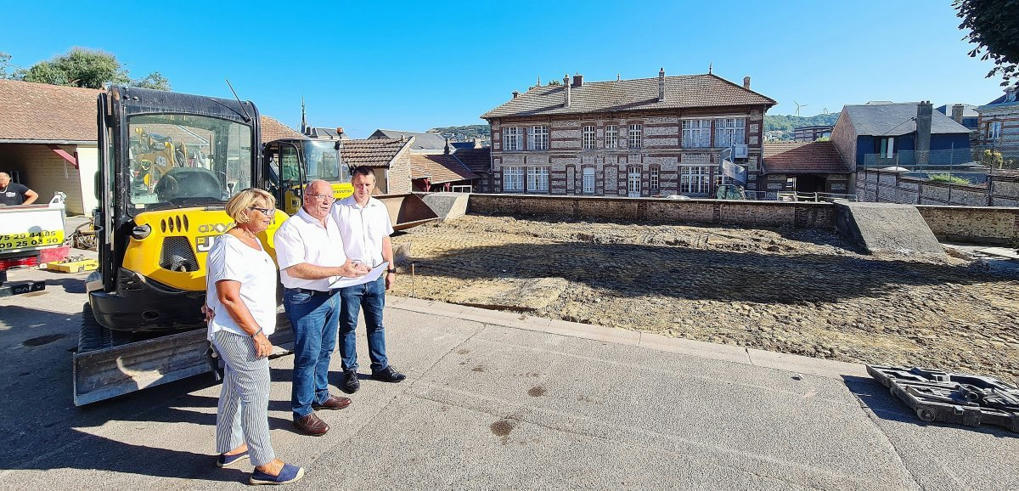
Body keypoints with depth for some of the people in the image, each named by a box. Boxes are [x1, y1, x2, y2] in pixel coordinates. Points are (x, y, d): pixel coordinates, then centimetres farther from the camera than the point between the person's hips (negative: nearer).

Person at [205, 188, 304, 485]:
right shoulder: (230, 246, -19)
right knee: (256, 394, -4)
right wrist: (257, 333, -22)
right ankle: (265, 466, 7)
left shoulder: (253, 241, 12)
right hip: (238, 334, -10)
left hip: (244, 333, 10)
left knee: (234, 390, 20)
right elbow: (229, 297, -24)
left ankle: (229, 449, 36)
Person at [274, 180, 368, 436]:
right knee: (307, 356, 0)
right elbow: (294, 269, -26)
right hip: (305, 301, -8)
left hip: (332, 296, 9)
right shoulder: (291, 229, -17)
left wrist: (351, 266, -1)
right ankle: (302, 413, 14)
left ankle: (320, 395, 39)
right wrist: (339, 270, -27)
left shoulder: (330, 223, 11)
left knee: (325, 350, 20)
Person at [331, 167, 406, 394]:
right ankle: (350, 371, 21)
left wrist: (391, 269, 11)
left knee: (376, 324, 13)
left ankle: (380, 366, 26)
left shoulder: (380, 208, 8)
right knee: (348, 326, 8)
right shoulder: (339, 208, -6)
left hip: (375, 277, 4)